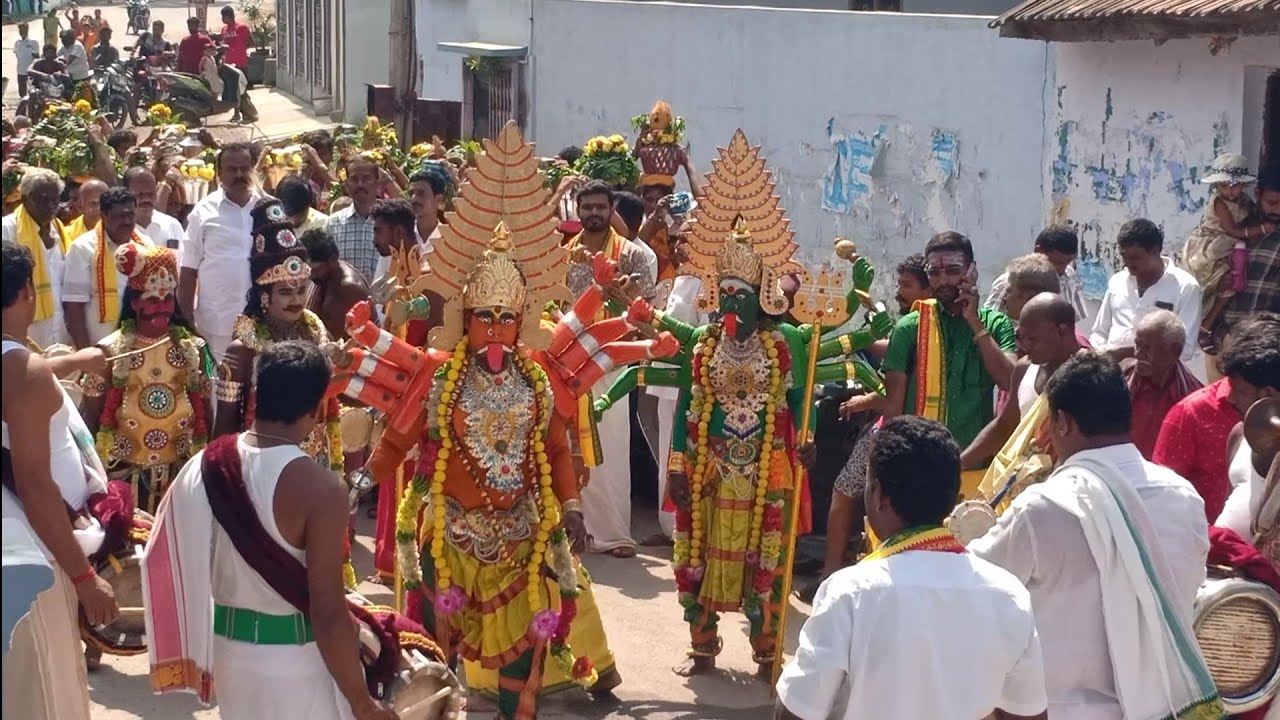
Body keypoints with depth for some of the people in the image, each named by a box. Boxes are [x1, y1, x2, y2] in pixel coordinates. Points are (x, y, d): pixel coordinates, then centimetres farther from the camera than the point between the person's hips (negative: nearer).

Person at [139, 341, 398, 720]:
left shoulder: (208, 465, -4)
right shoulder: (318, 488, -23)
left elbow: (181, 568, 5)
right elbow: (328, 616, -22)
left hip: (228, 649, 6)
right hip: (294, 661, -6)